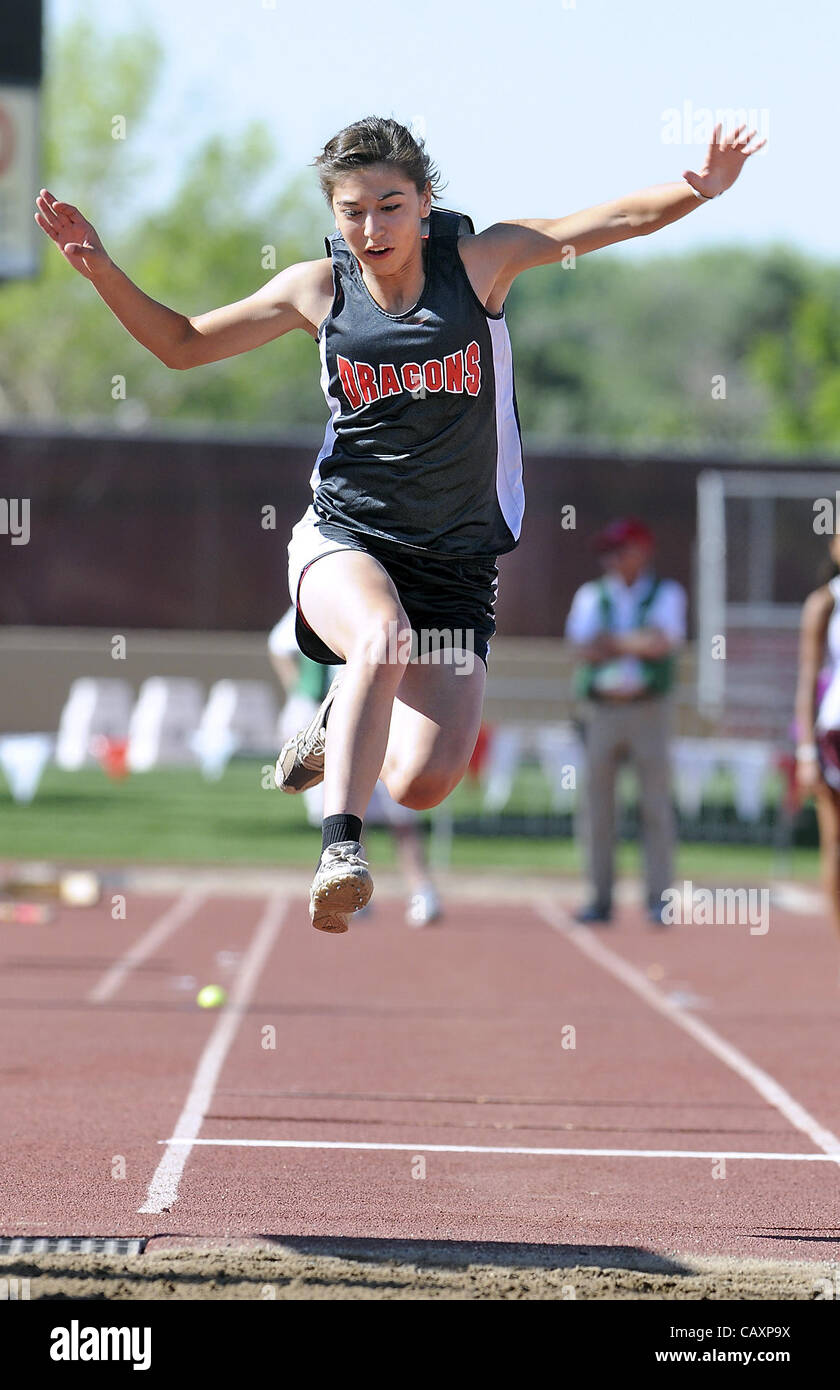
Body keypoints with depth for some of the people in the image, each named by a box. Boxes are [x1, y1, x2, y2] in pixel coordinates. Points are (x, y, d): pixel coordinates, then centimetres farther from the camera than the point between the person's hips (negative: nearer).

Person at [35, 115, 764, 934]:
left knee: (422, 785, -12)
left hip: (458, 561, 1)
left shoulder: (479, 260, -5)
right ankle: (340, 846, -34)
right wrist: (100, 269, -4)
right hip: (344, 539, 0)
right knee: (384, 639, -37)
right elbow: (181, 345, 10)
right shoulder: (319, 290, -1)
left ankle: (341, 724, 22)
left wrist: (702, 190, -33)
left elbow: (624, 219, -13)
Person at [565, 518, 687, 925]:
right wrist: (639, 644, -9)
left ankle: (659, 898, -4)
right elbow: (584, 647, -3)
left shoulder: (666, 594, 7)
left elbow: (663, 639, -11)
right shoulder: (591, 595, 13)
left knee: (656, 804, -6)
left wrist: (613, 642, -6)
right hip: (600, 710, 2)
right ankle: (600, 898, 5)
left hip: (648, 708, -2)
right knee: (598, 804, 1)